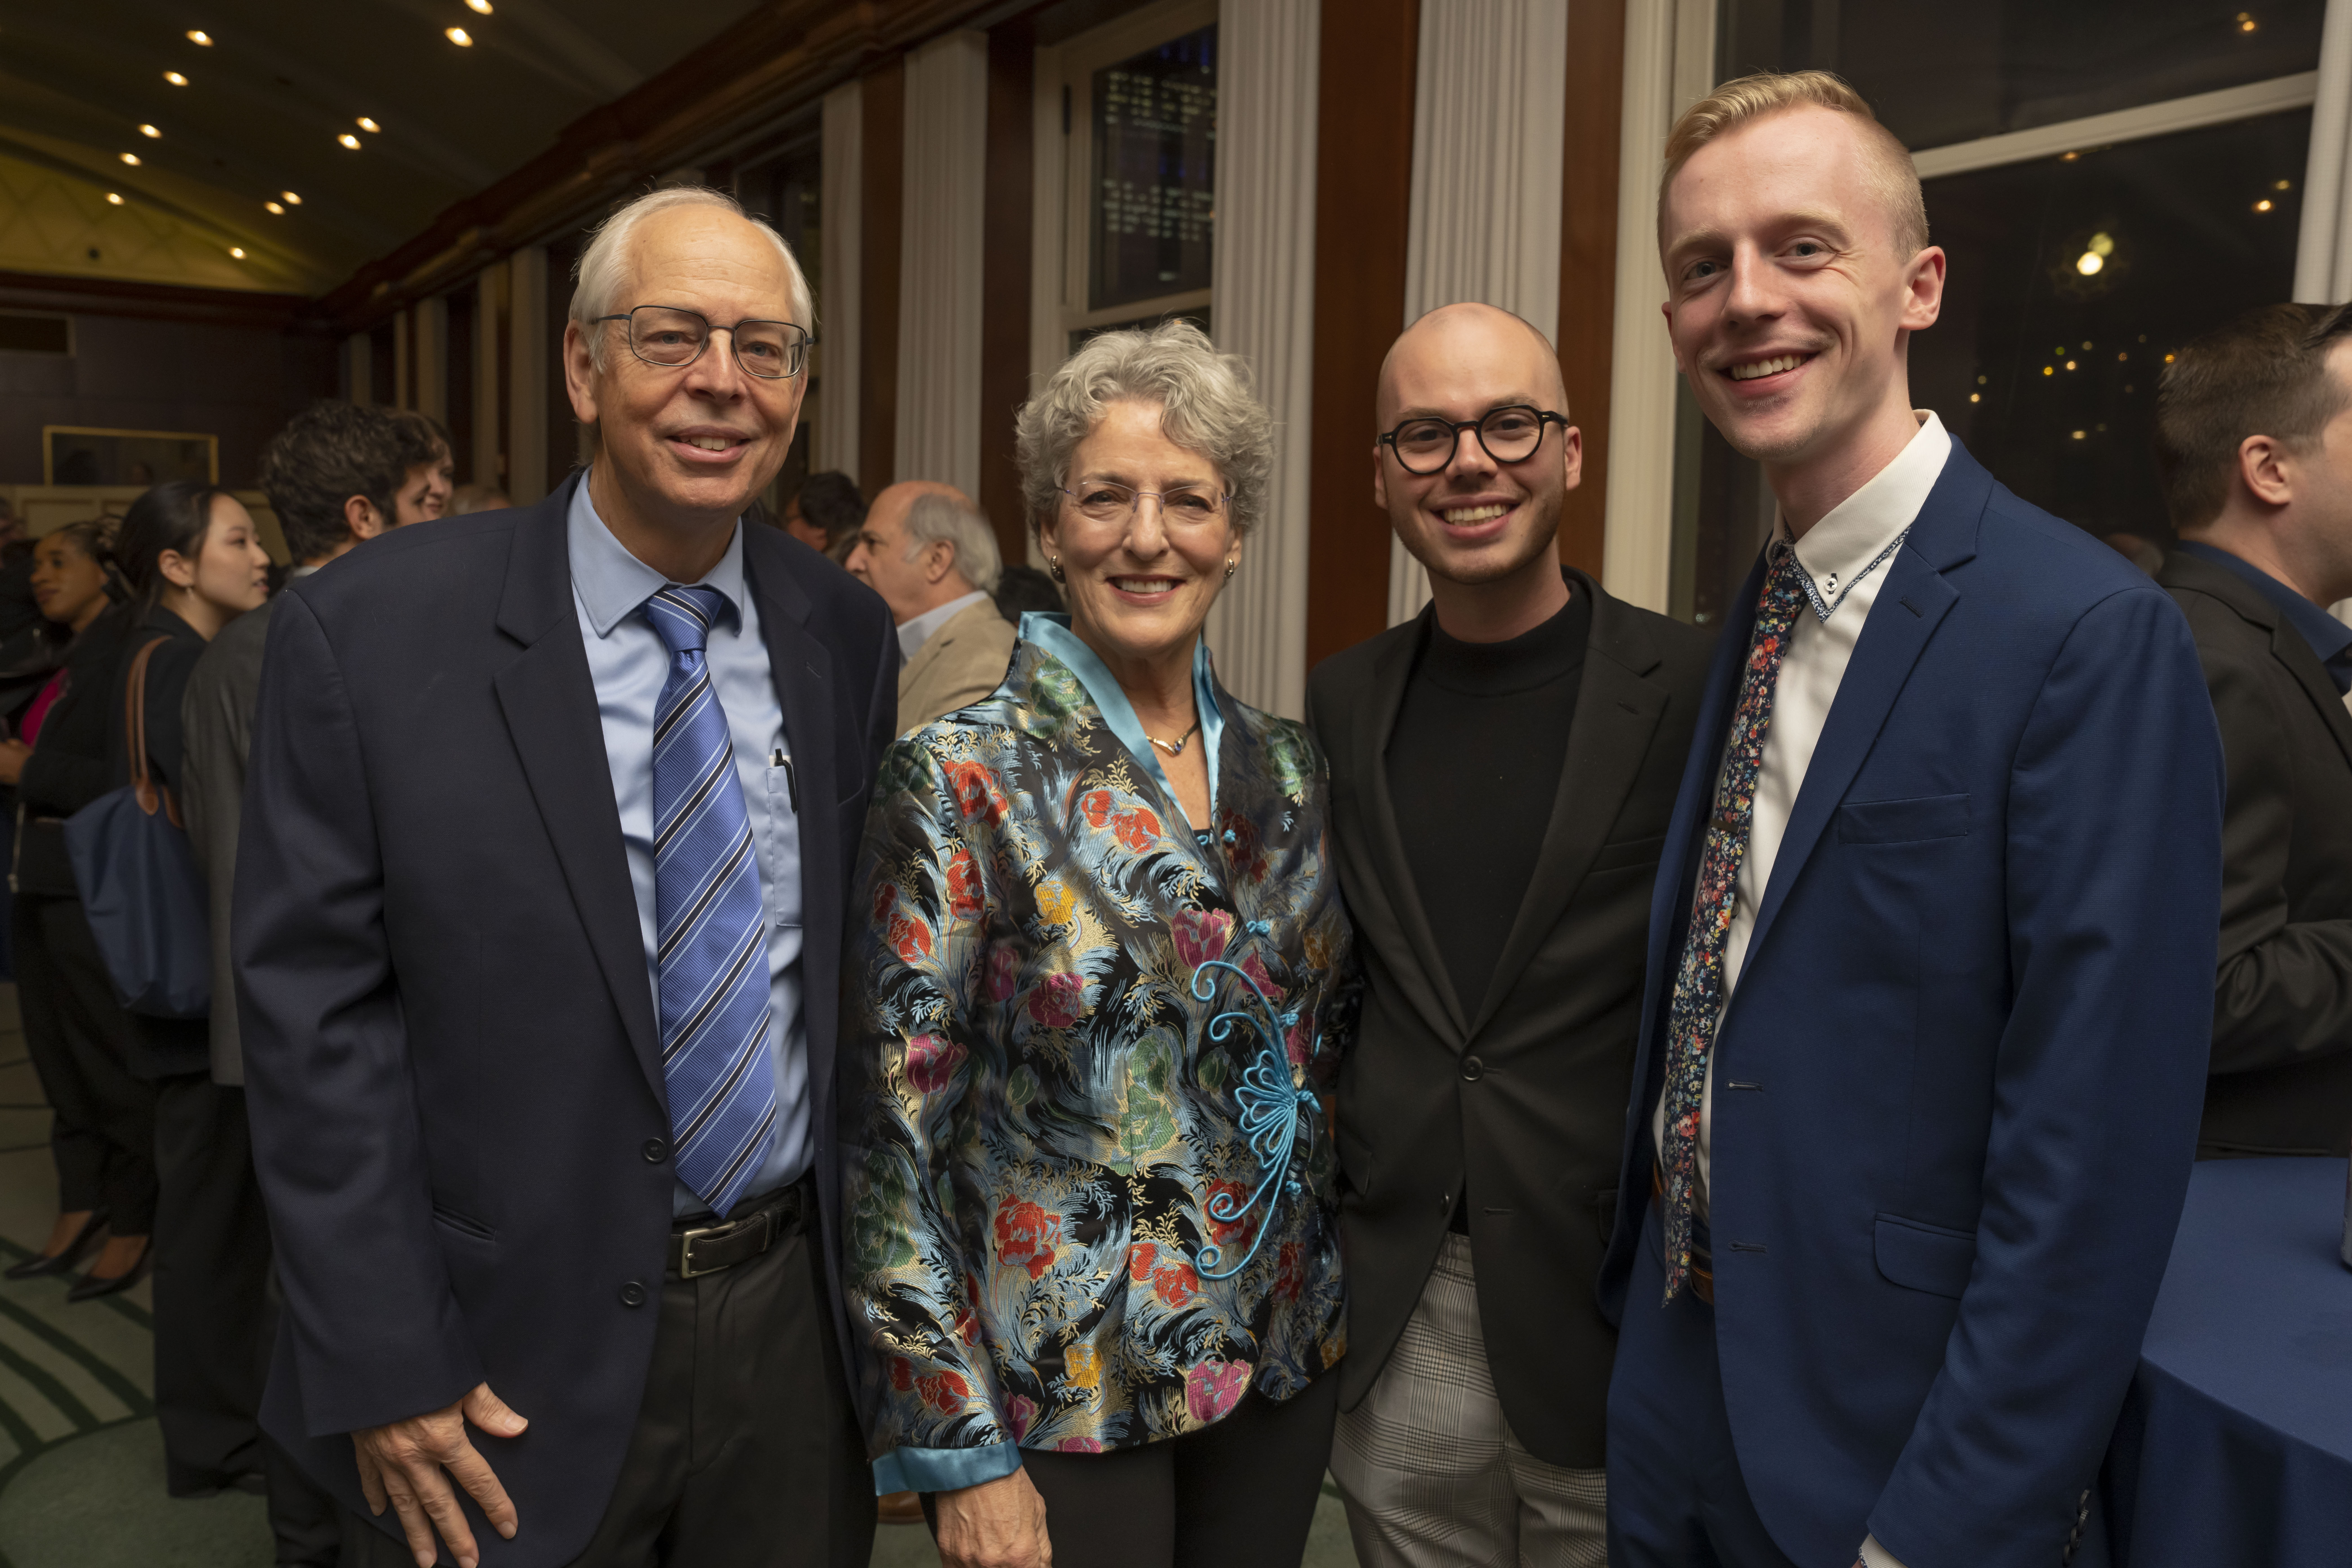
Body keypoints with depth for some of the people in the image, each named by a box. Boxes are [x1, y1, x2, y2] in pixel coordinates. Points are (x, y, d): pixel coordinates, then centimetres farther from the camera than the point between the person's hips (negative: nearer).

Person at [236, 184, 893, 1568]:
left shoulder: (849, 637, -1)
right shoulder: (367, 630, -11)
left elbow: (863, 970, 6)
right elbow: (313, 1016, -10)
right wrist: (381, 1371, -10)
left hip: (795, 1315, 3)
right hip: (515, 1363, -3)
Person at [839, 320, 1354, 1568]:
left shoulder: (1287, 772, 2)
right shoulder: (961, 779, -13)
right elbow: (891, 1125, -14)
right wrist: (959, 1454, -13)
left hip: (1279, 1369, 5)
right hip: (1056, 1394, -5)